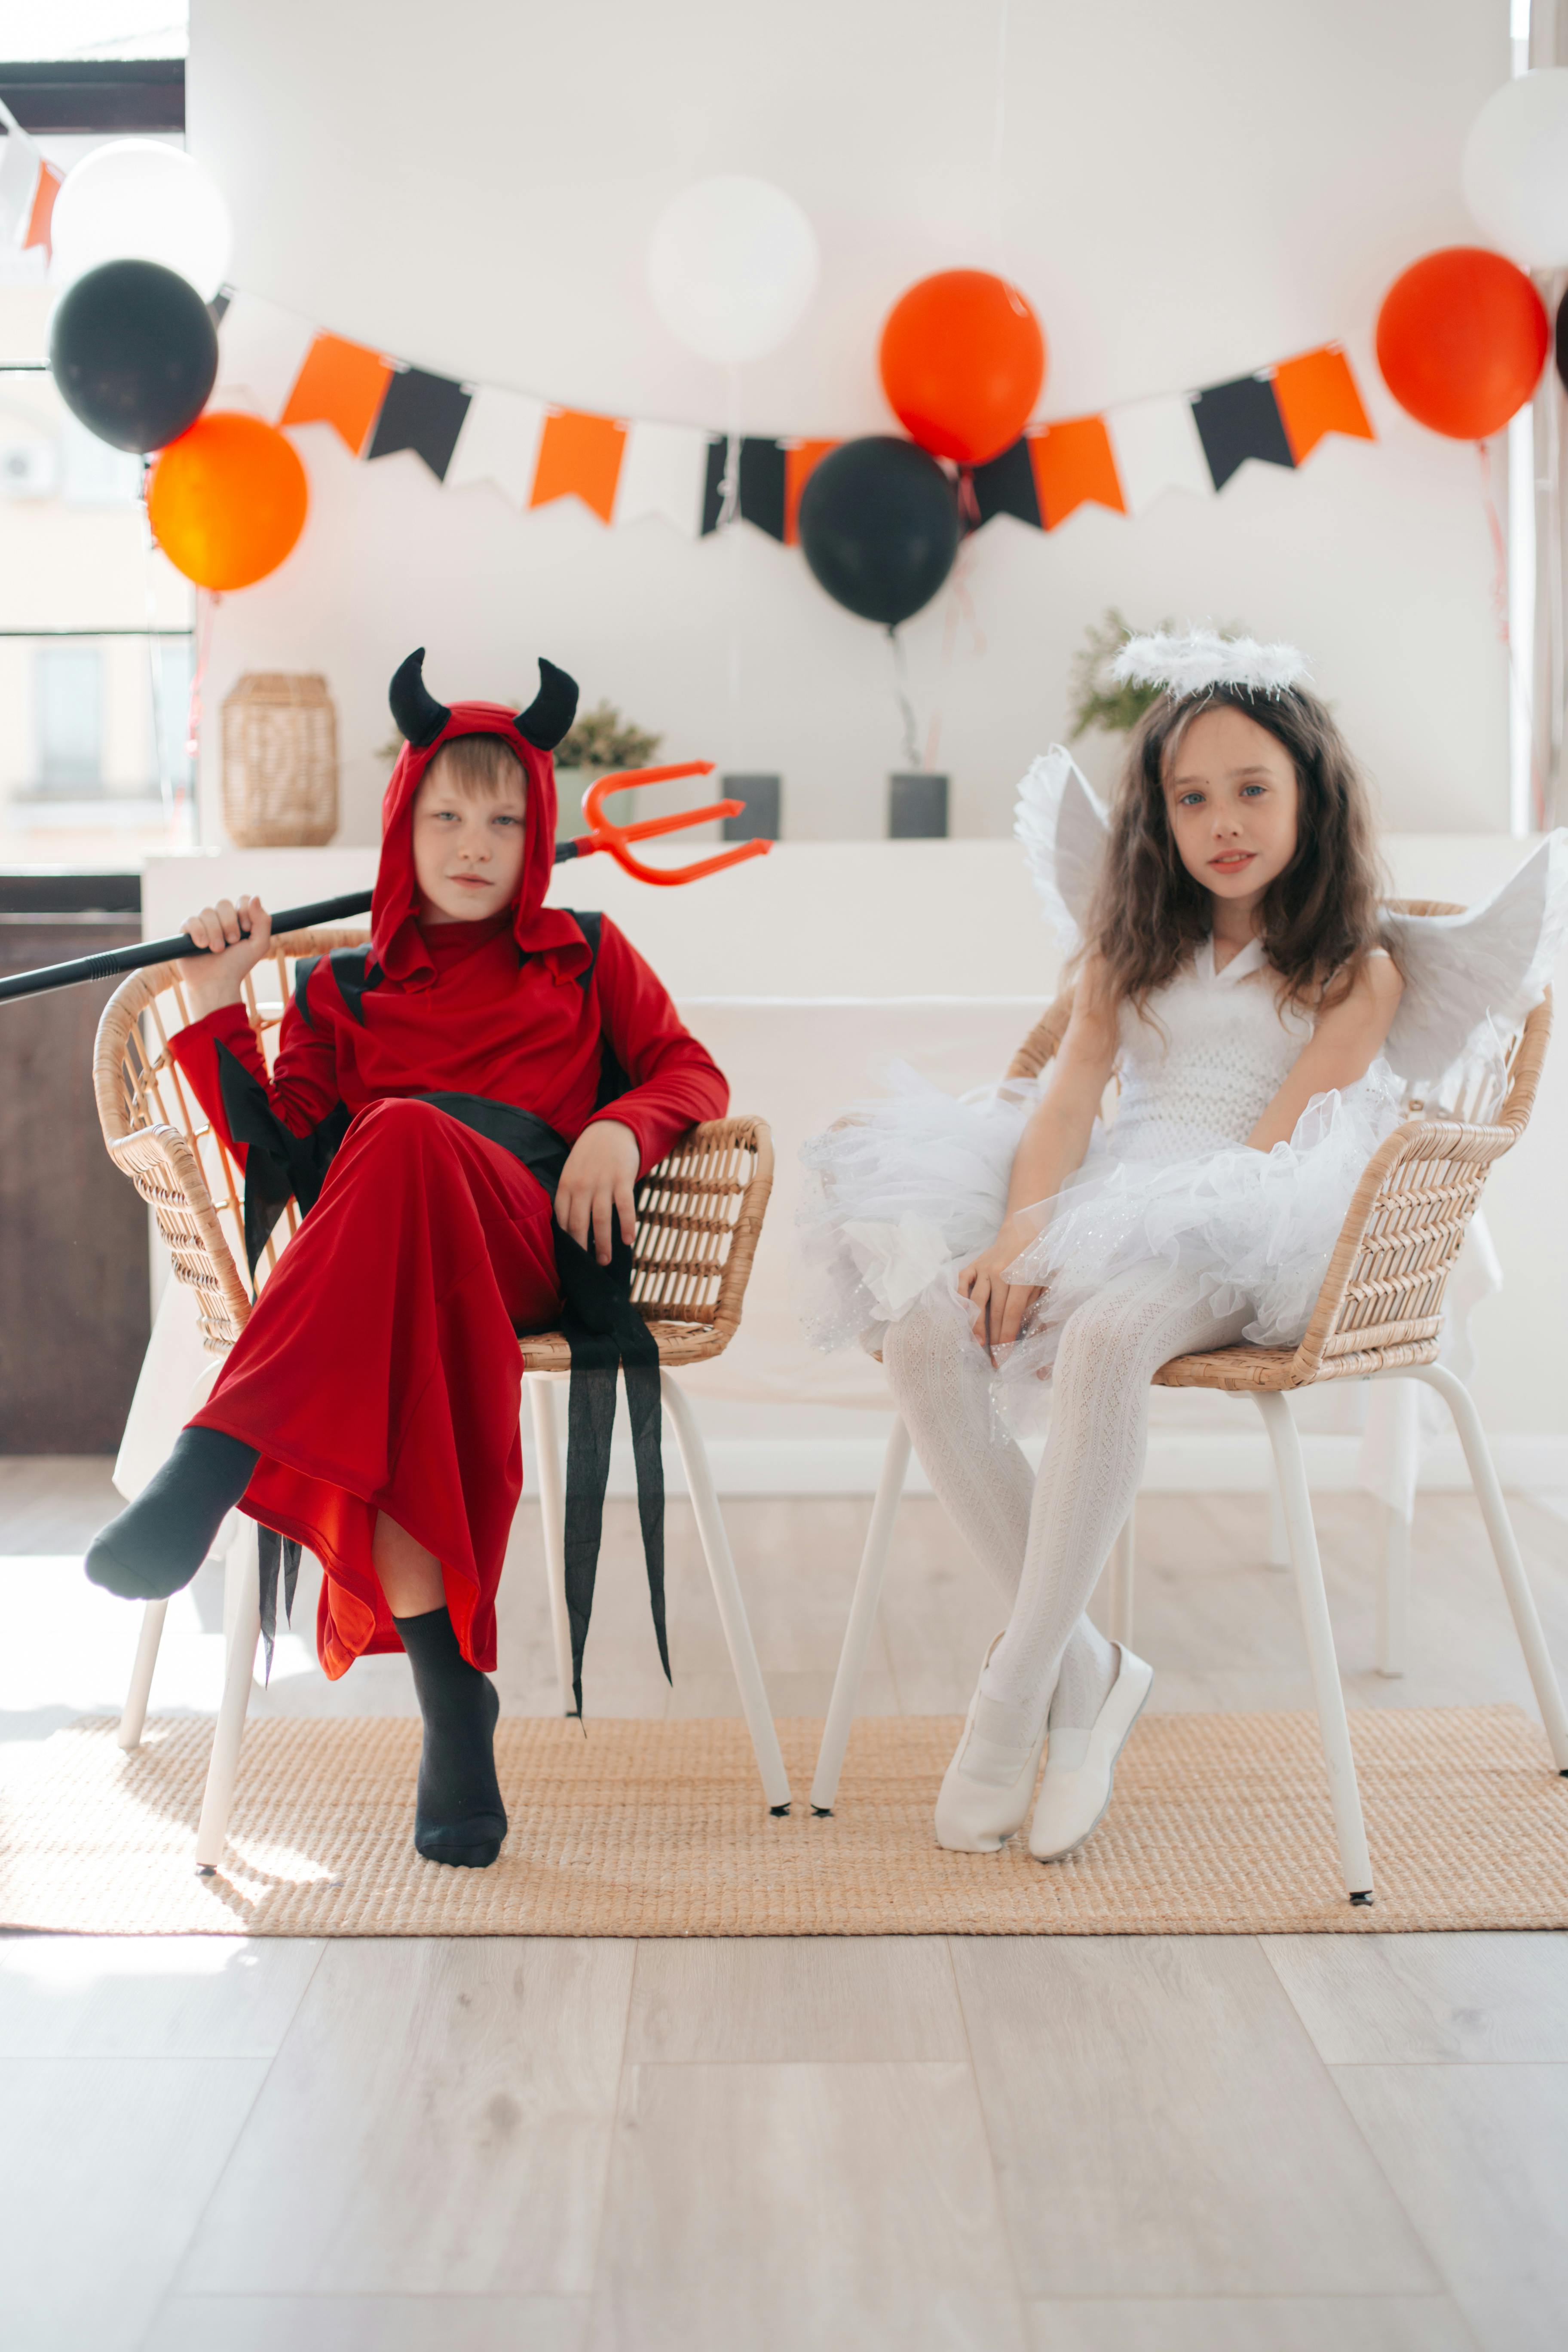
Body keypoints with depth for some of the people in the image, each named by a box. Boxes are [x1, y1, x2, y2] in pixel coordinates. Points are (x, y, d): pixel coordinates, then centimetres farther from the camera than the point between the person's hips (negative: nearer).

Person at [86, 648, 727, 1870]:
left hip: (530, 1240, -2)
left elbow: (694, 1073, 21)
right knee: (383, 1350, -43)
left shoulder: (587, 956, 30)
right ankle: (454, 1700, -47)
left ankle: (216, 1459, -53)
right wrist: (218, 1007, 13)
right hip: (373, 1251, 2)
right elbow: (281, 1152, 21)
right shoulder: (339, 989, 30)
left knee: (408, 1141, -42)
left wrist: (623, 1128, -2)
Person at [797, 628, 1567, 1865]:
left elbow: (1272, 1142, -7)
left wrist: (1091, 1246, -19)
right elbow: (1075, 1082, 5)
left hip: (1240, 1243, -5)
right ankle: (1085, 1669, -18)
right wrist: (1026, 1225, -16)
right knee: (924, 1330, -27)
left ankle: (1013, 1693, -28)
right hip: (1102, 1203, 5)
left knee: (1104, 1340, -39)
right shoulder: (1138, 942, 21)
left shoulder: (1361, 968, 5)